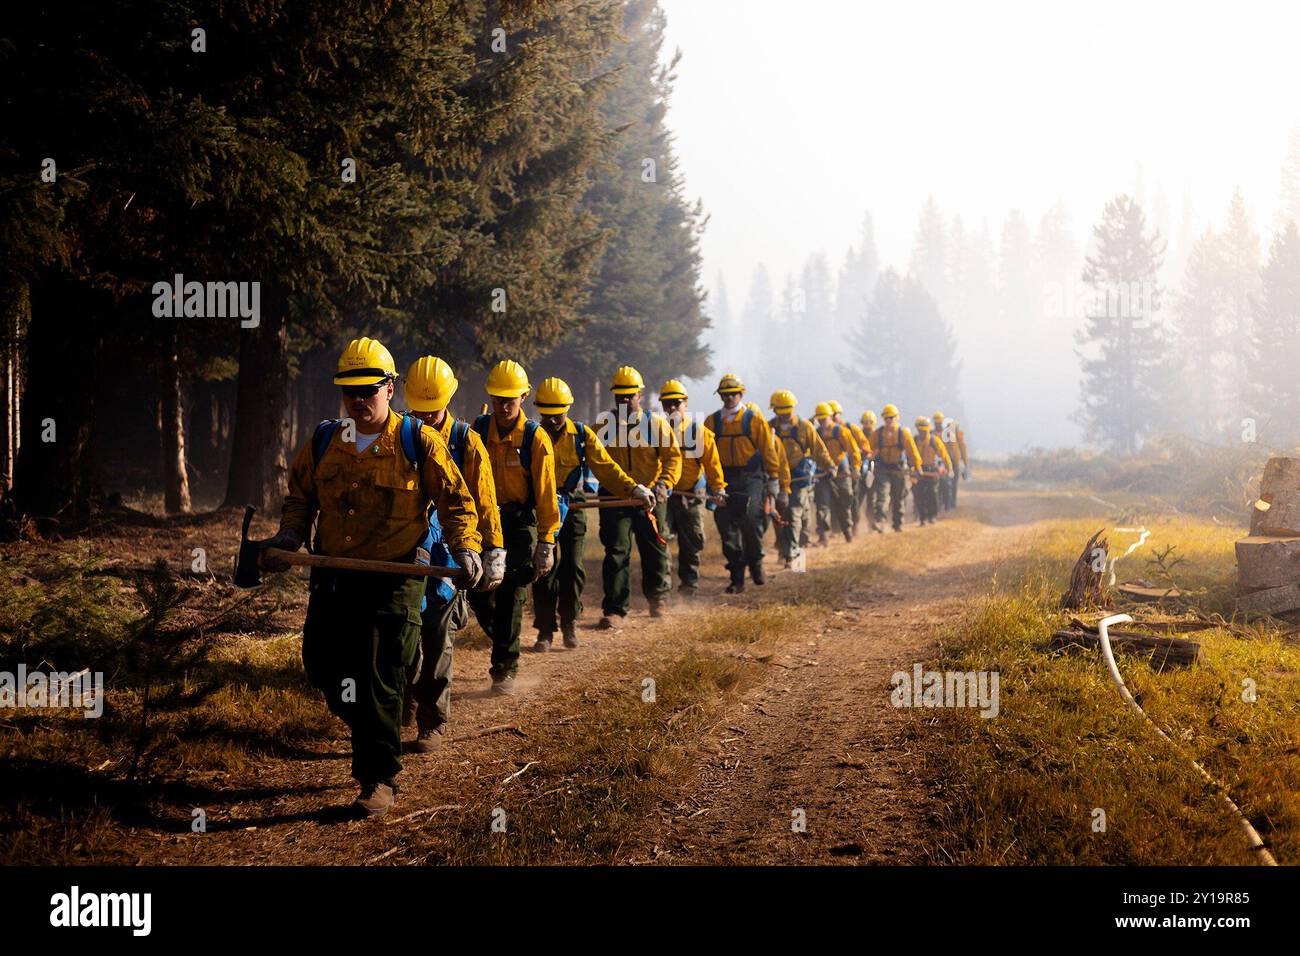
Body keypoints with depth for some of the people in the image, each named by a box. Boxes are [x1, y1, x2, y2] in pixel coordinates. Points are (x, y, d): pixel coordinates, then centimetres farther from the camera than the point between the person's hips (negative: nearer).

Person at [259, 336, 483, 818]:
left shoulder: (418, 443, -2)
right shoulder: (323, 442, 9)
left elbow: (456, 500, -1)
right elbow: (300, 497, 20)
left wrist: (465, 546, -17)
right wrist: (288, 536, 2)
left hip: (395, 578, -5)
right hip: (333, 575, 5)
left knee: (381, 676, -9)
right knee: (322, 665, 6)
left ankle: (379, 779, -1)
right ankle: (373, 735, 33)